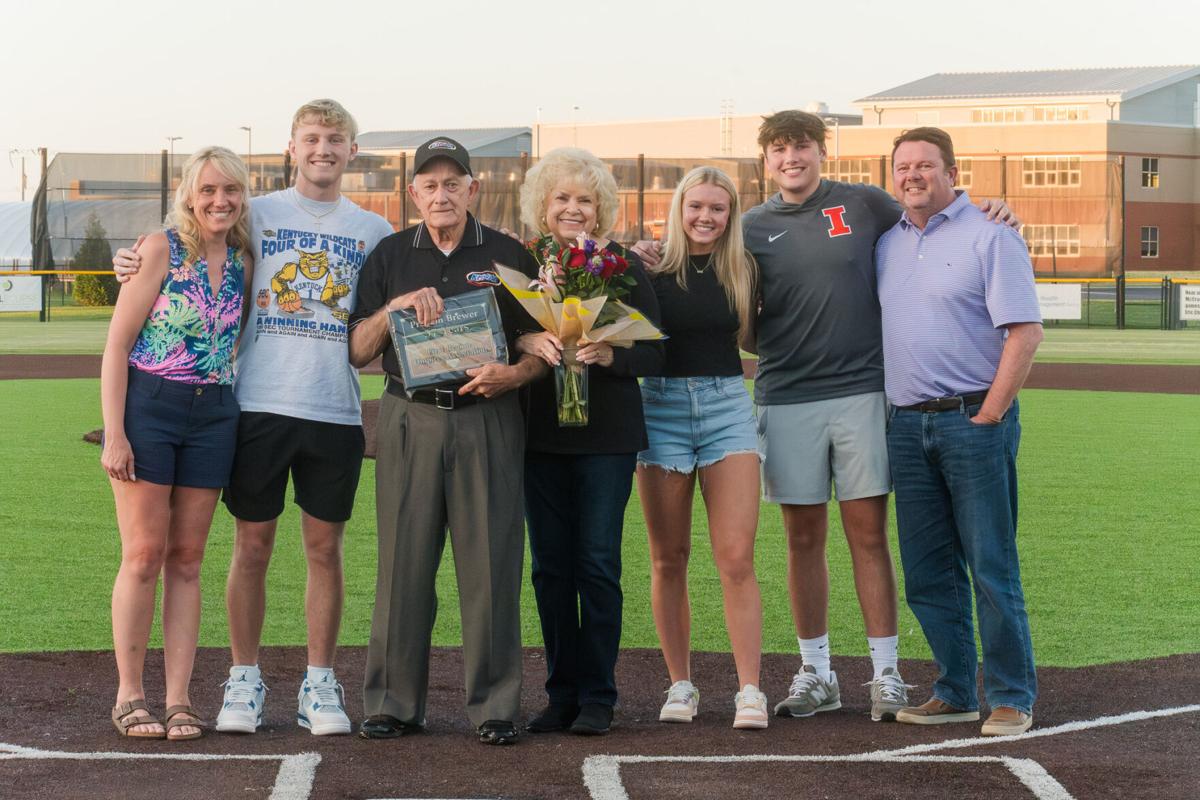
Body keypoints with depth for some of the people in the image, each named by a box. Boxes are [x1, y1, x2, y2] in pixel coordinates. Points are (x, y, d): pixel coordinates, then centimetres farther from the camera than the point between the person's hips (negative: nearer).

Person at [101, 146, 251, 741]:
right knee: (144, 554, -4)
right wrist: (114, 434, -13)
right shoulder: (161, 250, -7)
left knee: (187, 560, 6)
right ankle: (129, 696, 4)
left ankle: (178, 698, 8)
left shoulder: (243, 260, 8)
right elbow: (116, 346, -8)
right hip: (148, 407, -4)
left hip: (213, 414, 4)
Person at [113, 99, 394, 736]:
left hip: (336, 409, 1)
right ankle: (244, 682, 11)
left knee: (325, 546, 5)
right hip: (260, 402, -1)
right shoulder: (256, 215, 7)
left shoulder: (374, 231, 11)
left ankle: (319, 685, 12)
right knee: (252, 543, 2)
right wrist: (137, 260, -7)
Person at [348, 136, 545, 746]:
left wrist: (513, 374, -11)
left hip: (487, 421, -1)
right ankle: (393, 705, 6)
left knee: (490, 564, -3)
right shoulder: (390, 257, 12)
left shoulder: (508, 257, 10)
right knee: (403, 563, -1)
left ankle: (494, 706, 2)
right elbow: (357, 352, 8)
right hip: (409, 420, 1)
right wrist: (394, 307, -8)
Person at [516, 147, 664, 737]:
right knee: (550, 565, 5)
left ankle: (597, 696, 3)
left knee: (598, 563, -4)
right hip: (541, 433, 2)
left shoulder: (624, 266, 2)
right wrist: (525, 342, -20)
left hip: (607, 434, -2)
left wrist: (610, 354, -19)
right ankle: (561, 692, 14)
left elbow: (655, 353, -1)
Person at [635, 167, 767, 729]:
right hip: (662, 404, 0)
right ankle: (680, 685, 15)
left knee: (737, 558, -8)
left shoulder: (742, 271, 6)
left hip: (727, 405, 0)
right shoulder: (652, 269, -1)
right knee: (669, 560, 5)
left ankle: (750, 690, -7)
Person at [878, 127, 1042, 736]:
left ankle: (1011, 698, 3)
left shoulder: (989, 236, -4)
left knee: (992, 566, -4)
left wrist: (988, 416, -13)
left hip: (974, 419, -6)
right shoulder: (887, 243, 14)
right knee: (927, 573, 8)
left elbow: (1025, 332, -10)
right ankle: (955, 692, 17)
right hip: (906, 426, 6)